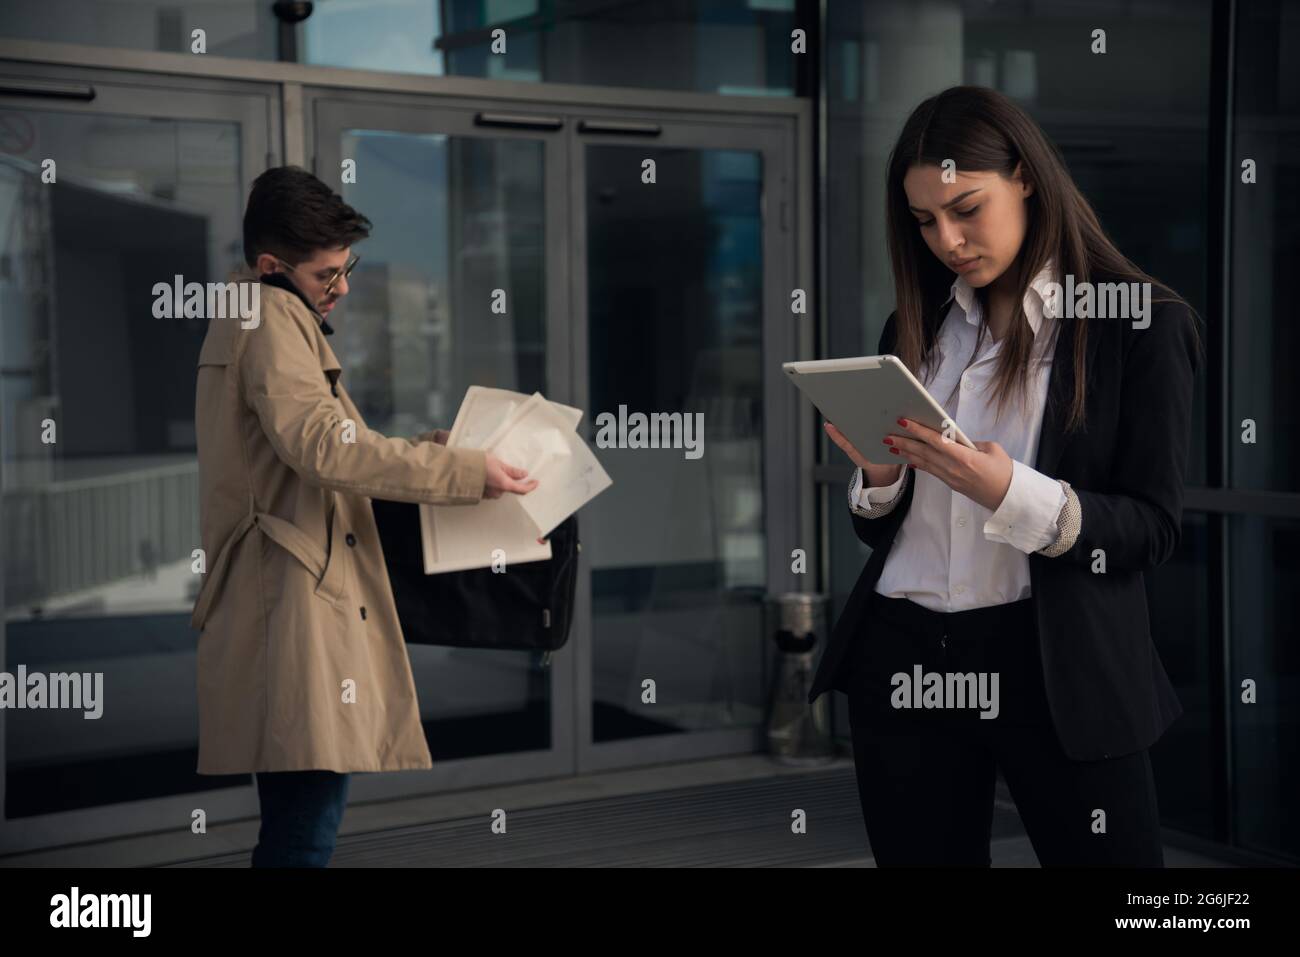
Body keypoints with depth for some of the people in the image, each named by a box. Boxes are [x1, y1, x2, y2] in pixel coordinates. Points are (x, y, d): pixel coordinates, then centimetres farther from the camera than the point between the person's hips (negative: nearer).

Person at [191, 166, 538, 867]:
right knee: (306, 816, -15)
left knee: (302, 817, 11)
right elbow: (323, 444, -20)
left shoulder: (244, 322, 27)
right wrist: (466, 472, -16)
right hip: (296, 596, -11)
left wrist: (436, 444, 18)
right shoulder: (272, 317, -5)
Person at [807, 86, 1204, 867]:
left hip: (1058, 667, -4)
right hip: (902, 660, 4)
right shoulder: (916, 327, 11)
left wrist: (1011, 493, -22)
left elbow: (1154, 530, -8)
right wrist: (879, 473, -9)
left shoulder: (1143, 323, -3)